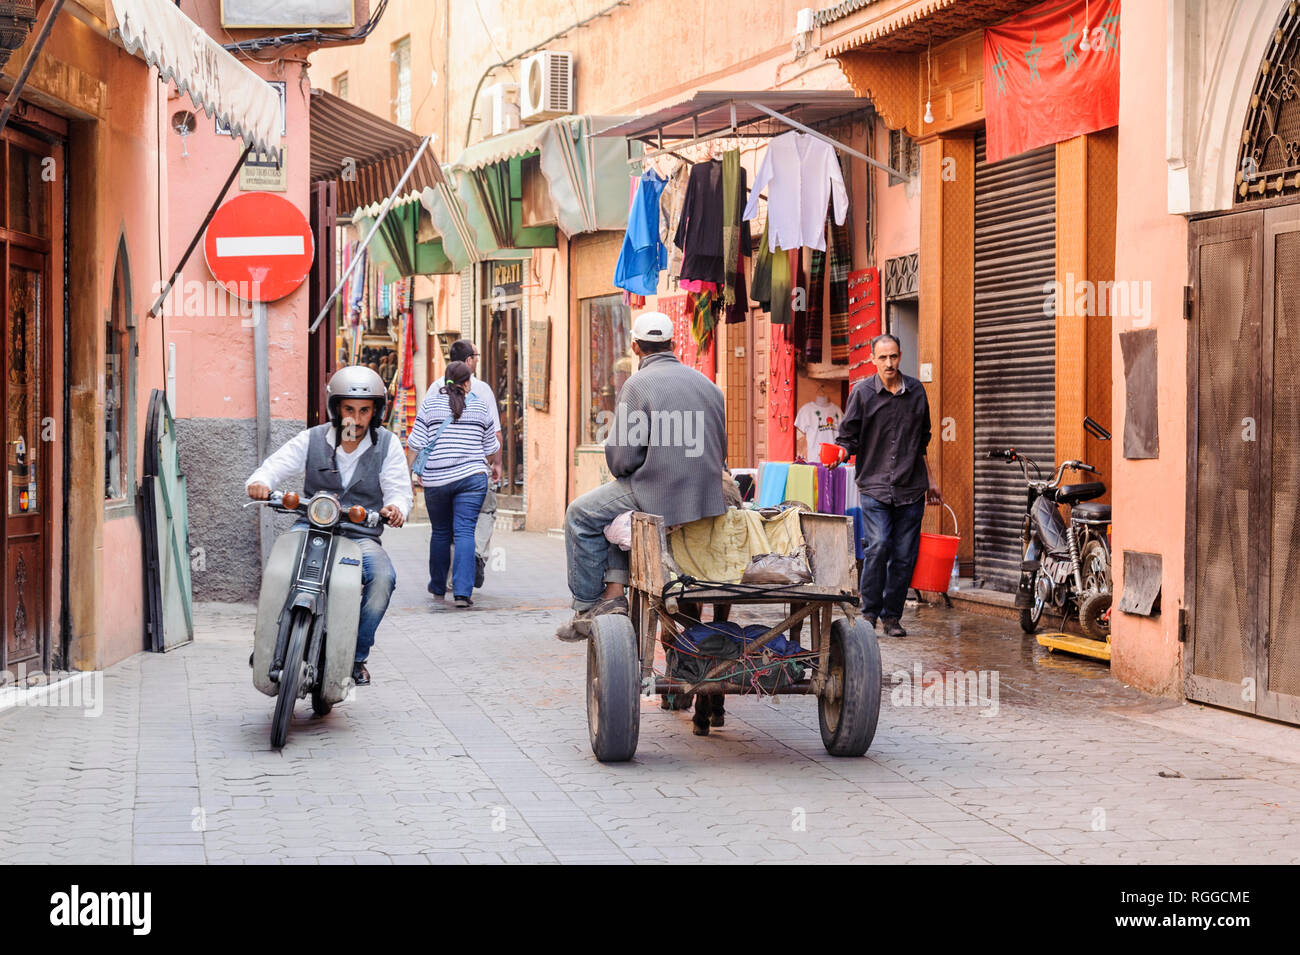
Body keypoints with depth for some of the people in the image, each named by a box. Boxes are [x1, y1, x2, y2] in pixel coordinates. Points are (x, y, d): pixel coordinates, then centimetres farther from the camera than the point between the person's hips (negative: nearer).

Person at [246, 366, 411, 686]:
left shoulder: (387, 444, 5)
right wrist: (260, 483, -25)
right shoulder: (312, 440, 5)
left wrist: (396, 507, -26)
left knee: (383, 578, -30)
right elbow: (276, 466, -1)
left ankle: (357, 657, -10)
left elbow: (399, 490, -1)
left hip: (361, 536, 0)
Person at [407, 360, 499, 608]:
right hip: (472, 477, 0)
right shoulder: (479, 406, 5)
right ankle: (462, 592, -17)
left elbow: (415, 443, -2)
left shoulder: (431, 403, 1)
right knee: (465, 532, -5)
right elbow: (491, 448, 13)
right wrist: (485, 462, 34)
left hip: (436, 480, 0)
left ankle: (438, 587, 29)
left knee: (440, 532, 15)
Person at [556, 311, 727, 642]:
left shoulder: (638, 384, -10)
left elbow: (622, 459, -13)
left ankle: (587, 607, 13)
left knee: (581, 514, 12)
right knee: (613, 513, 29)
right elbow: (720, 453, 18)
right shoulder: (708, 385, 12)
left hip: (658, 496, -8)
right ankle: (614, 595, 18)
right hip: (707, 498, 8)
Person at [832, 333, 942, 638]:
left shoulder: (916, 391, 10)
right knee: (878, 546, -17)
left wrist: (930, 481, 22)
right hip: (874, 485, -3)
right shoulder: (862, 392, 0)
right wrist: (842, 452, -21)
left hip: (910, 487, 3)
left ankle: (892, 616, 12)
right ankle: (869, 613, -4)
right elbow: (848, 435, 1)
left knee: (904, 555, 1)